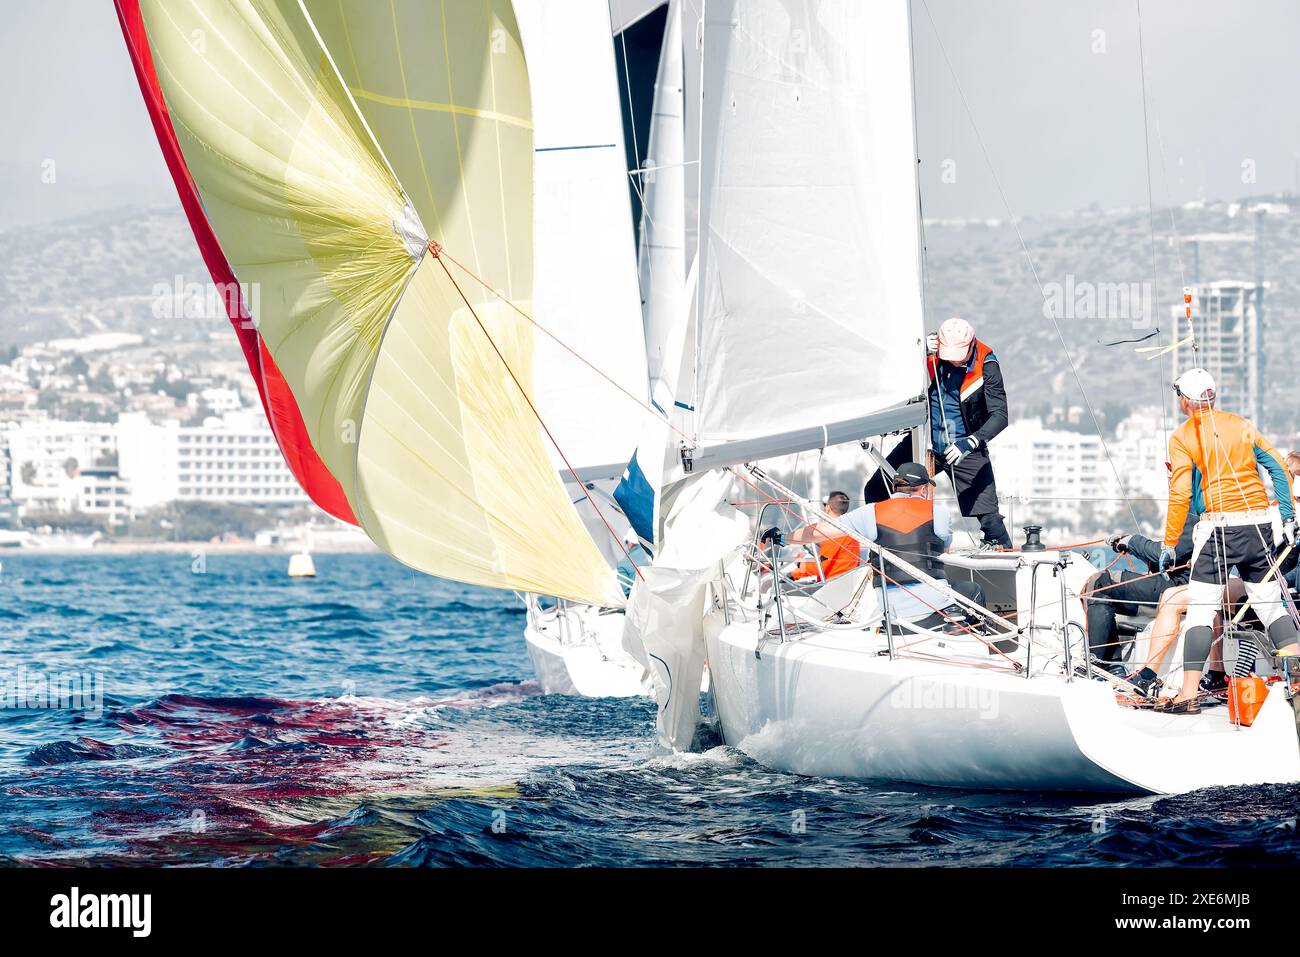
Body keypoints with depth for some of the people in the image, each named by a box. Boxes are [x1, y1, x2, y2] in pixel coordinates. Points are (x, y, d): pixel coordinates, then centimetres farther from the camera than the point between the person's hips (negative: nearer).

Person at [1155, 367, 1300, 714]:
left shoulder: (1183, 437, -2)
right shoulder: (1240, 425, 12)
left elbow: (1180, 496, -7)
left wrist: (1169, 544, -1)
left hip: (1219, 528, -4)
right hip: (1260, 523, 4)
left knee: (1201, 609, -1)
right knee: (1270, 603, 11)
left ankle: (1189, 694, -5)